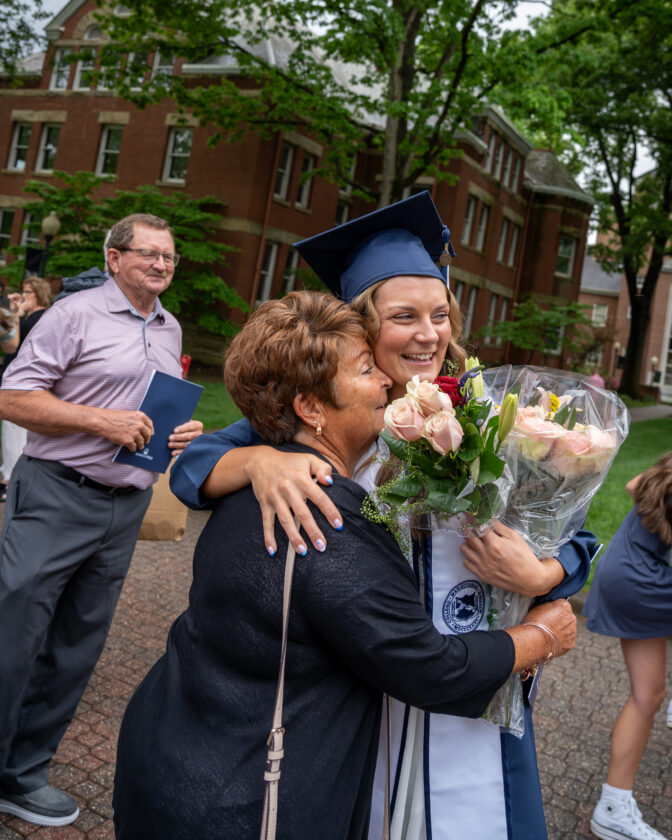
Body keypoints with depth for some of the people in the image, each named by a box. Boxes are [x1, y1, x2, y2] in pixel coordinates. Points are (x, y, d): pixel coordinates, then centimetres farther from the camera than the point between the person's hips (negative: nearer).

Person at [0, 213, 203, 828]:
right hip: (56, 497, -6)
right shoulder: (75, 314, -6)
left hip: (126, 508, 6)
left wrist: (185, 432, 3)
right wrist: (100, 420, -19)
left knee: (75, 650, 12)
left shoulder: (171, 330, 14)